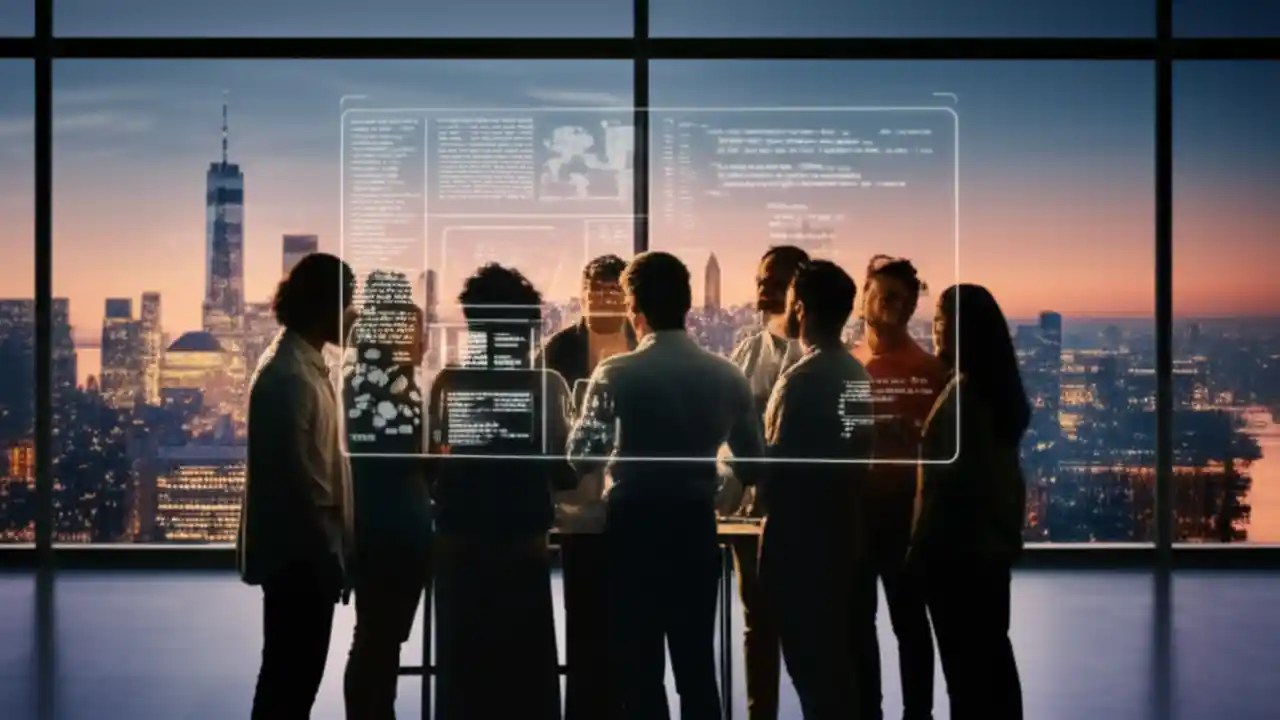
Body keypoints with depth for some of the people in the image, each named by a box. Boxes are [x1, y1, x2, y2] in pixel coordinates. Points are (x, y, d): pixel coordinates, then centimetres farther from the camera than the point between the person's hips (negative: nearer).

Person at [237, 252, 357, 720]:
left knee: (295, 675, 15)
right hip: (298, 554, -10)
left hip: (307, 552, 10)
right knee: (289, 678, -3)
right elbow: (295, 480, -22)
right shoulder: (288, 375, -18)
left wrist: (336, 550, 16)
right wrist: (329, 554, -18)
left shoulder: (308, 367, 13)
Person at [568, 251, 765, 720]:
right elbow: (753, 463, 5)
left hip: (634, 527, -3)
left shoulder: (616, 375, -11)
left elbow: (581, 457, -9)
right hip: (695, 527, 3)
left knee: (639, 668, 5)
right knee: (697, 665, 12)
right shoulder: (727, 377, 0)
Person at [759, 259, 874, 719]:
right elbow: (859, 454, 11)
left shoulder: (801, 381, -18)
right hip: (842, 531, 8)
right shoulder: (856, 375, 7)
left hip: (800, 538, -8)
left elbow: (779, 467, -17)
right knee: (837, 661, 15)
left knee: (811, 665, -1)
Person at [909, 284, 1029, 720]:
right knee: (990, 655, 15)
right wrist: (1010, 529, 18)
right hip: (992, 540, 9)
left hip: (959, 546, -9)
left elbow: (948, 479, -19)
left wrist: (922, 548, -14)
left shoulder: (962, 392, -17)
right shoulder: (997, 386, 9)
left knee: (965, 664, -2)